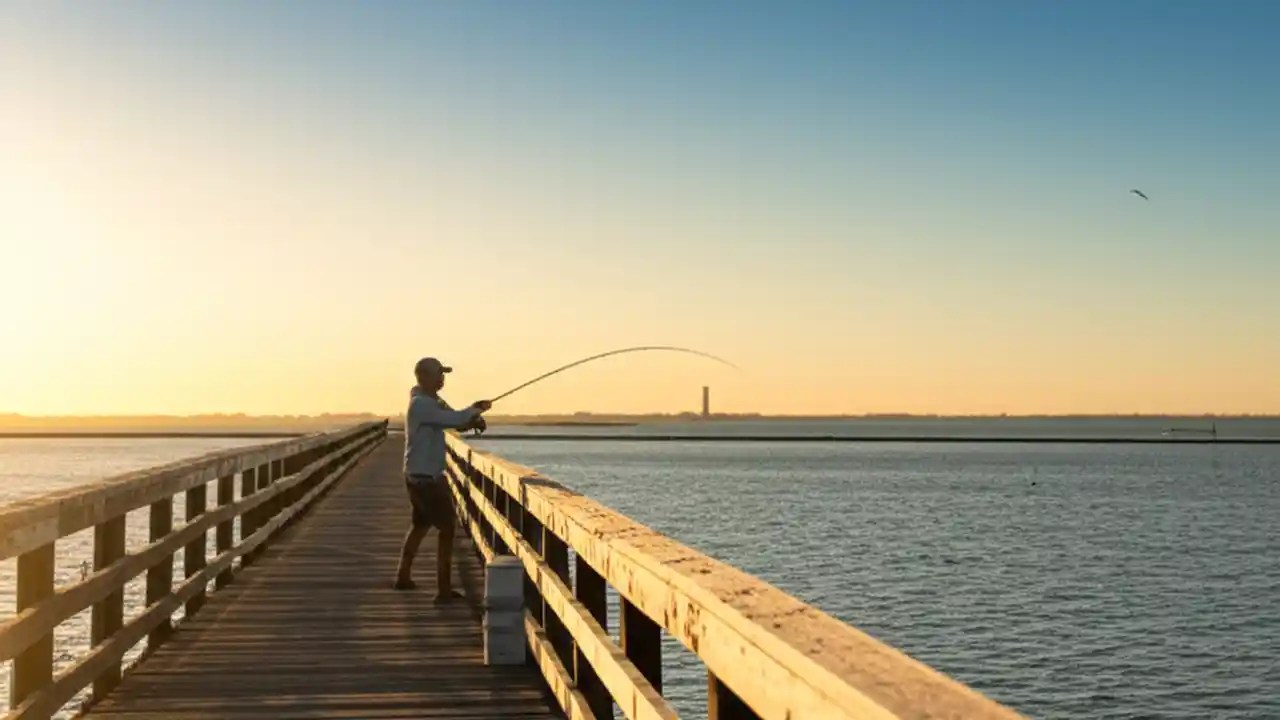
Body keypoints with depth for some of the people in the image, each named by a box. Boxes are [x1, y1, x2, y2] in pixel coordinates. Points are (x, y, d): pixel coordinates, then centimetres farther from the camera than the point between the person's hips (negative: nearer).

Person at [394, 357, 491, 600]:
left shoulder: (432, 402, 11)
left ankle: (403, 577, 36)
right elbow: (454, 420, -27)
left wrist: (473, 419, -7)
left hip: (424, 477, 11)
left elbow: (454, 419, 14)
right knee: (447, 528, -9)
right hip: (425, 479, -11)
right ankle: (444, 590, -9)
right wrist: (476, 410, -8)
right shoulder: (421, 404, -20)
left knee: (421, 525, 23)